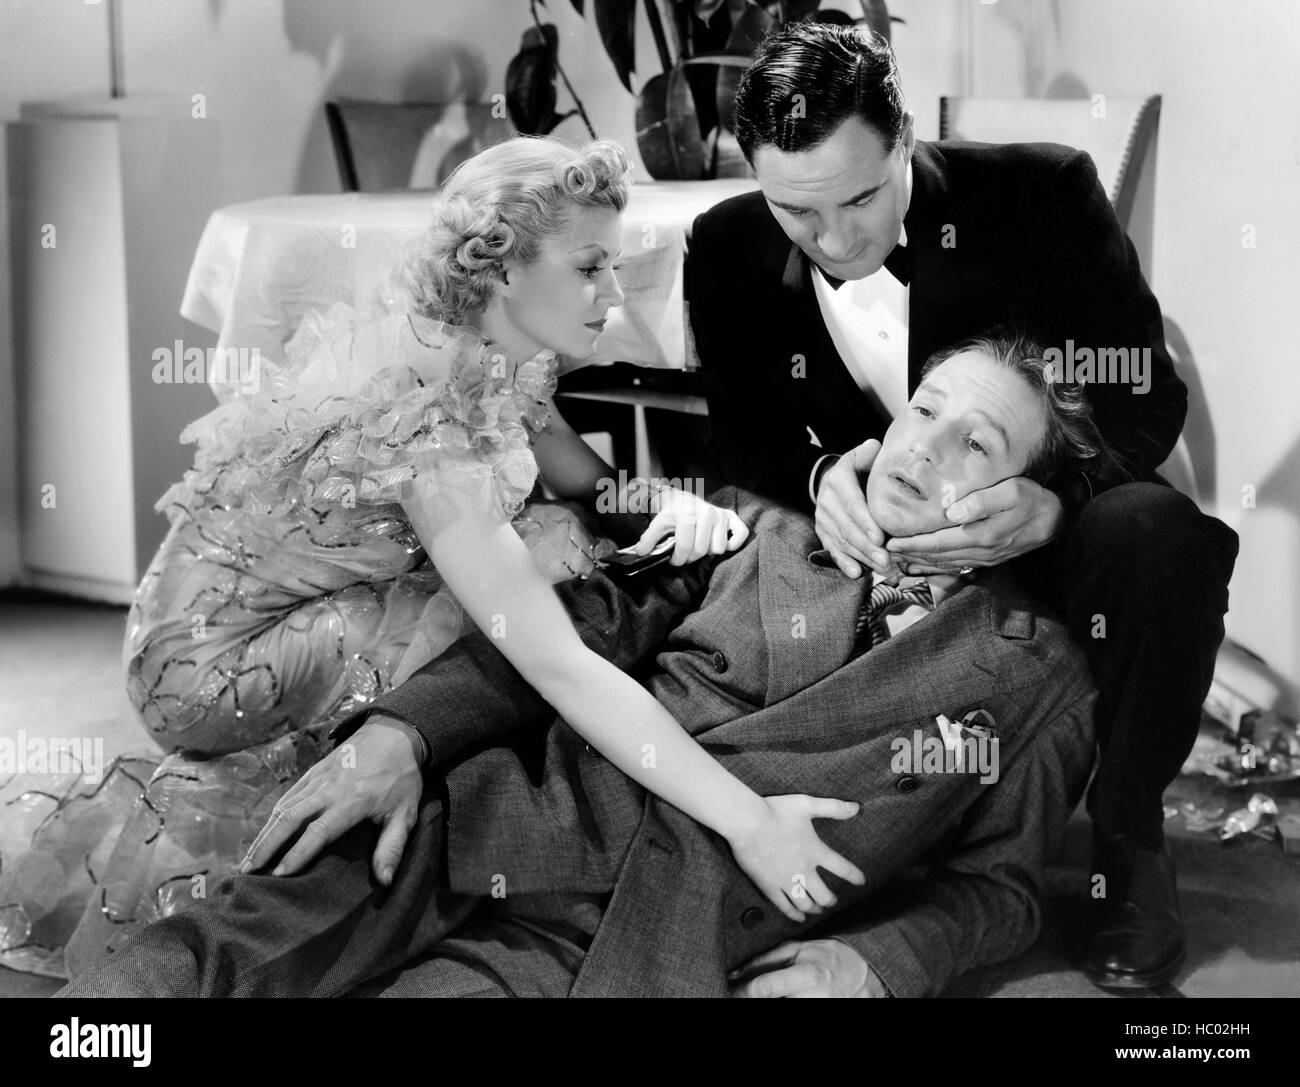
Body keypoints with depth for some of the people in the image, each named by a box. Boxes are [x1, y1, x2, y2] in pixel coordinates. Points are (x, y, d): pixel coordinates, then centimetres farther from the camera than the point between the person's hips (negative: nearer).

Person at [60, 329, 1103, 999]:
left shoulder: (1038, 677, 12)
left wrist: (872, 962, -9)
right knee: (226, 947, -18)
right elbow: (594, 624, 10)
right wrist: (401, 732, -5)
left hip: (658, 936, -3)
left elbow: (997, 882, 13)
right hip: (534, 806, 4)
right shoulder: (761, 532, 17)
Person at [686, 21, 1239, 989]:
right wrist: (821, 472, -27)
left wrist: (1054, 504, -38)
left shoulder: (1041, 194, -15)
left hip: (1035, 537, -2)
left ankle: (1128, 841, -12)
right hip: (862, 550, 2)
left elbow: (1146, 398, -15)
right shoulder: (729, 249, -7)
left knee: (1159, 532, -35)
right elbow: (742, 436, -1)